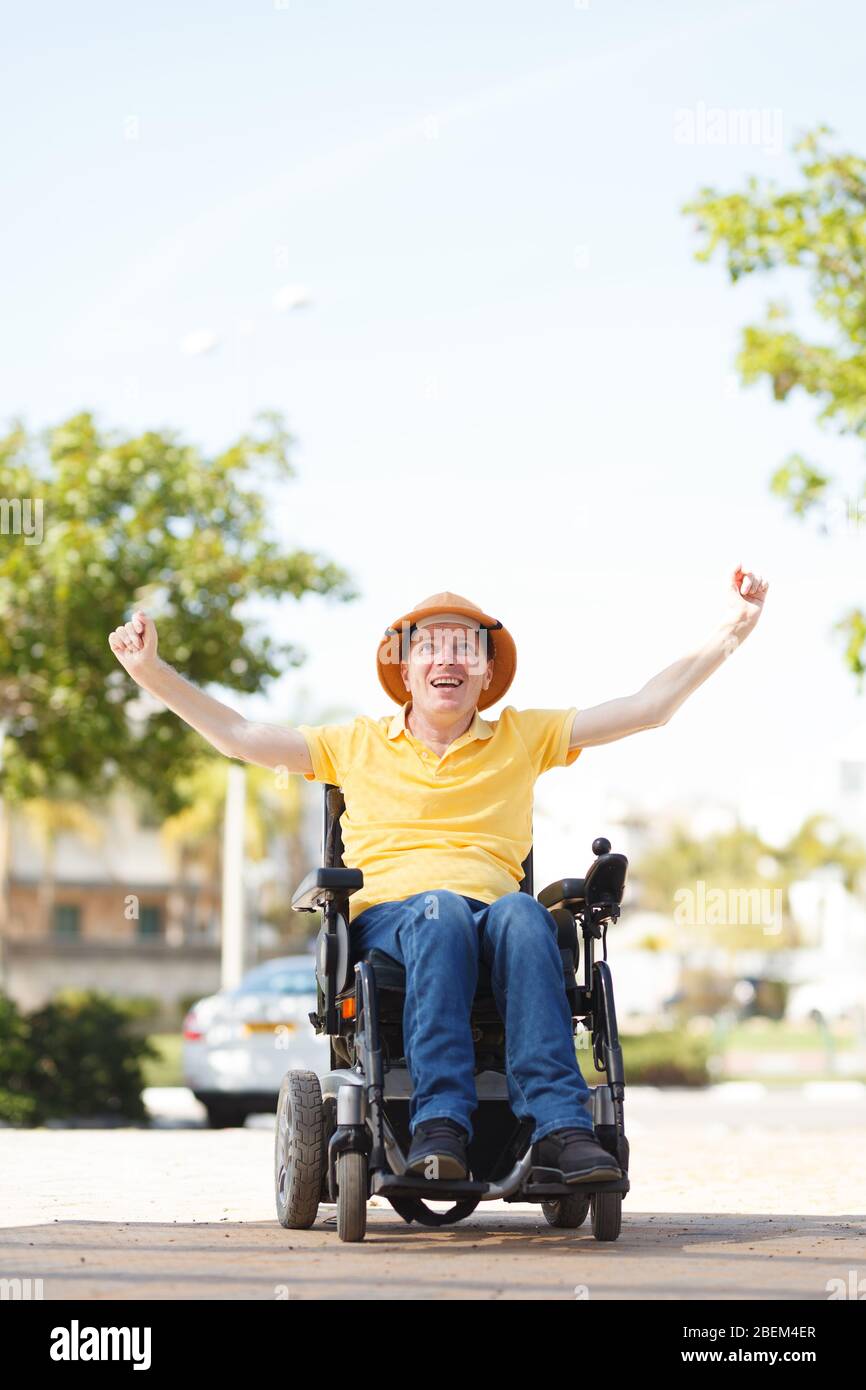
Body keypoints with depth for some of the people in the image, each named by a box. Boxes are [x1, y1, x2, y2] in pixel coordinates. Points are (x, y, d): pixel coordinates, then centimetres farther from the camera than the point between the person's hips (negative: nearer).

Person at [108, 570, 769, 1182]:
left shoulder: (522, 738, 24)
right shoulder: (360, 745, 24)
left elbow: (647, 706, 19)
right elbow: (240, 736, 23)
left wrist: (731, 632, 10)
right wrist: (152, 671, 14)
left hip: (493, 910, 1)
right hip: (387, 915, -1)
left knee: (522, 915, -36)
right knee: (442, 912, -37)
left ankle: (559, 1124, -49)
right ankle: (440, 1123, -51)